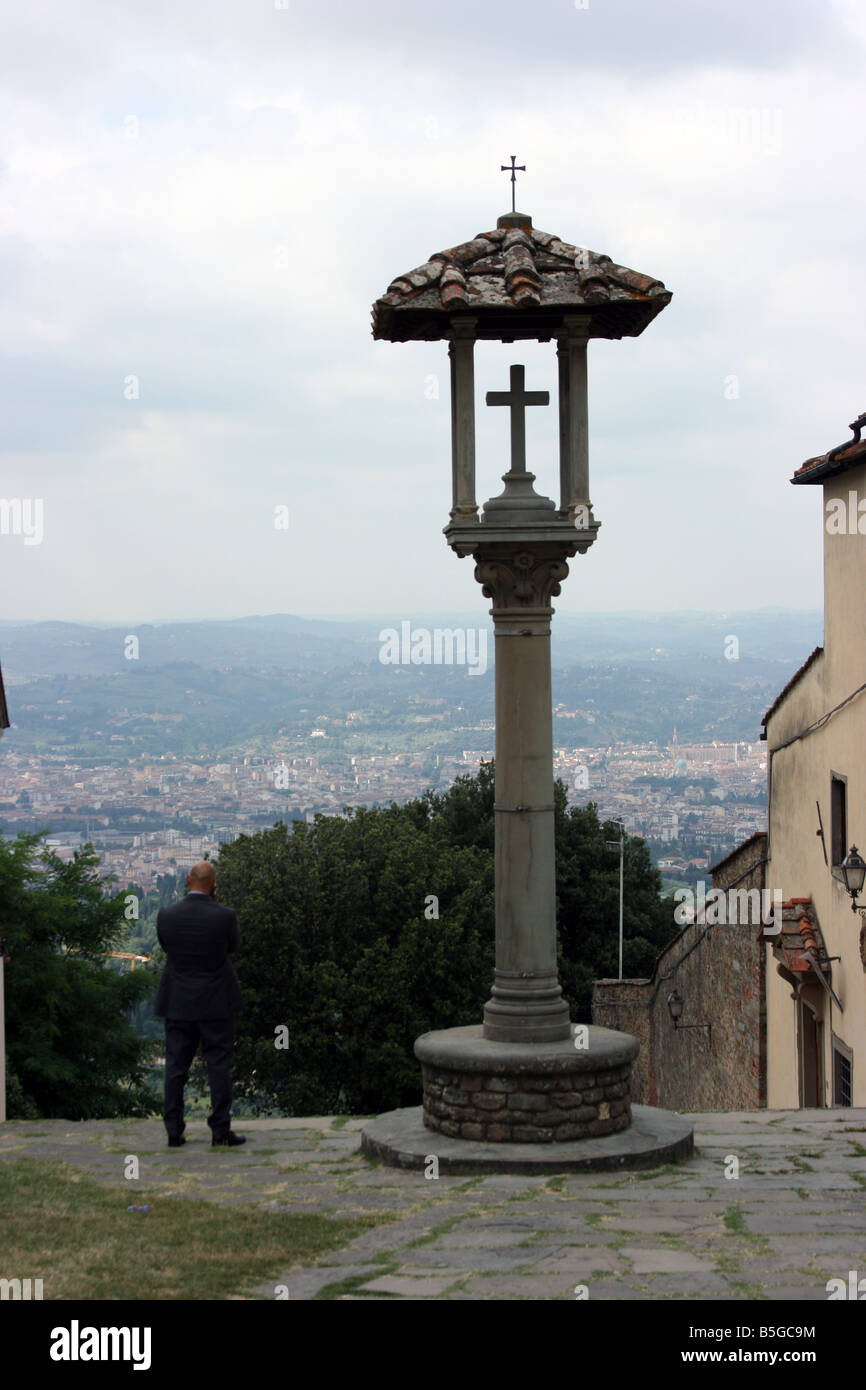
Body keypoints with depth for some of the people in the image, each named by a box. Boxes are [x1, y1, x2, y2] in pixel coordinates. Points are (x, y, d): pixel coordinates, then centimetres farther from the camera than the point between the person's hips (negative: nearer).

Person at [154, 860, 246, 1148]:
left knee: (176, 1068, 8)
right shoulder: (225, 916, -14)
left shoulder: (166, 915, -8)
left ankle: (174, 1132, 9)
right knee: (219, 1066, 5)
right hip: (216, 1003, -2)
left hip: (178, 1003, 2)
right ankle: (221, 1130, 5)